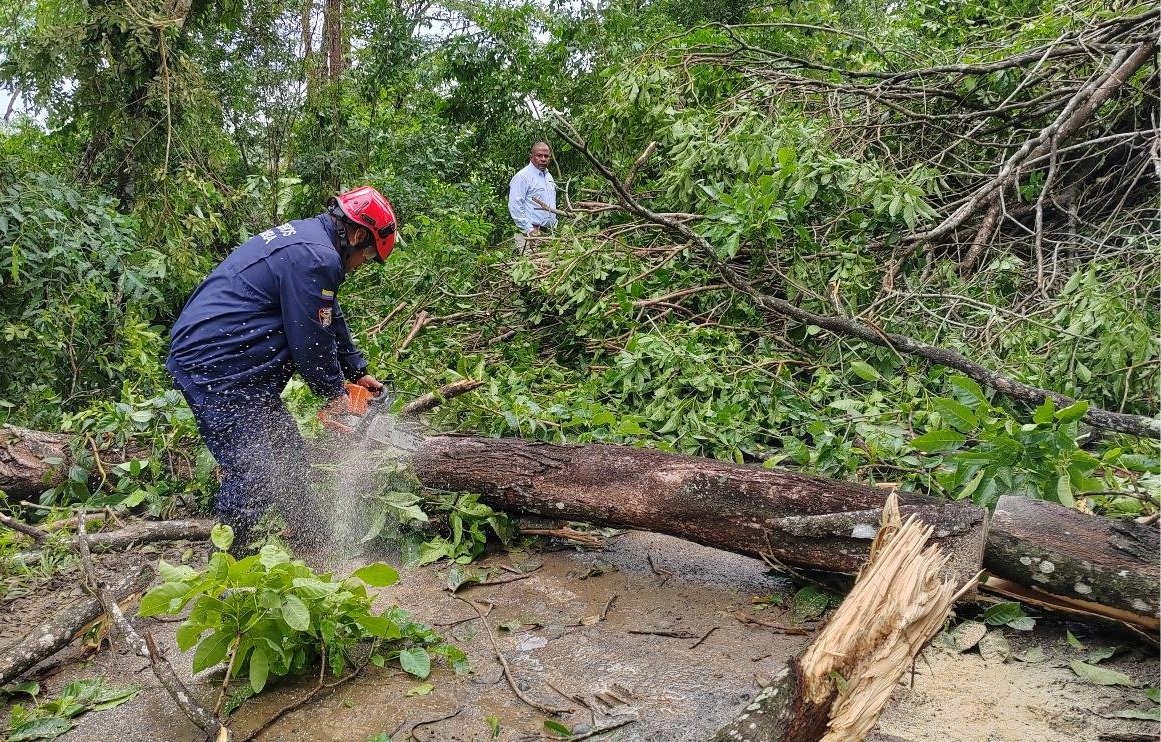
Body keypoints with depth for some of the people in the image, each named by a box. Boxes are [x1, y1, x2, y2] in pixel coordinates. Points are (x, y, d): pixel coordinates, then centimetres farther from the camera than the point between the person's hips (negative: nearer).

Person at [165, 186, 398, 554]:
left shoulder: (305, 236, 14)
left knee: (287, 457, 16)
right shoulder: (315, 258, -19)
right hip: (215, 368, -11)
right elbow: (311, 339, -14)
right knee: (252, 473, -8)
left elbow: (332, 320, 22)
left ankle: (317, 546, 28)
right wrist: (335, 392, 1)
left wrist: (358, 371, 25)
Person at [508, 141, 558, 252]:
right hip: (531, 233, -8)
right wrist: (529, 229, -19)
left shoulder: (549, 176, 19)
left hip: (549, 232, 8)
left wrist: (554, 224, 18)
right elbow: (514, 206, -15)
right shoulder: (522, 176, -8)